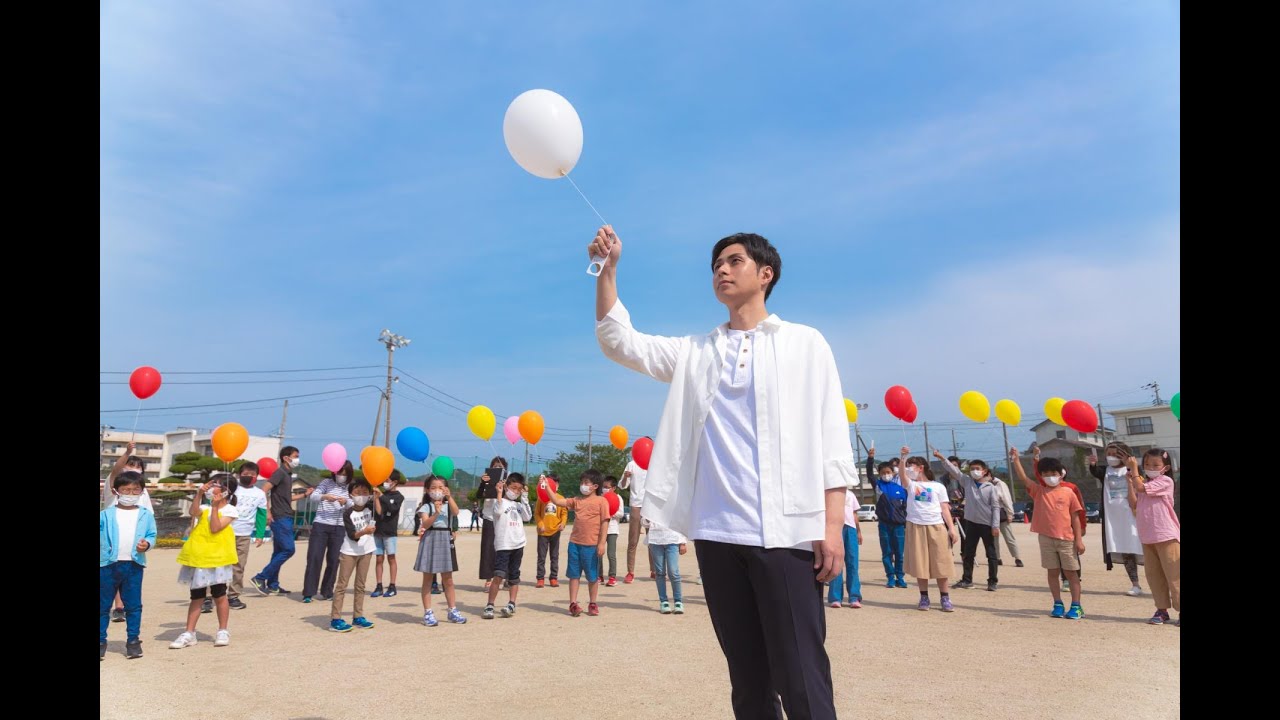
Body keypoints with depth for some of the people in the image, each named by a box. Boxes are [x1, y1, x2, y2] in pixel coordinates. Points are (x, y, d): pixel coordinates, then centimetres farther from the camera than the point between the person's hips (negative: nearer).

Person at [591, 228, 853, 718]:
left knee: (802, 678, -2)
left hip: (785, 530, -3)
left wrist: (833, 523, -7)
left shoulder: (803, 343, 7)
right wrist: (608, 269, -2)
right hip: (716, 532, 4)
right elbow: (619, 341, 9)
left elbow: (831, 438, 1)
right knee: (747, 677, 13)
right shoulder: (695, 352, 16)